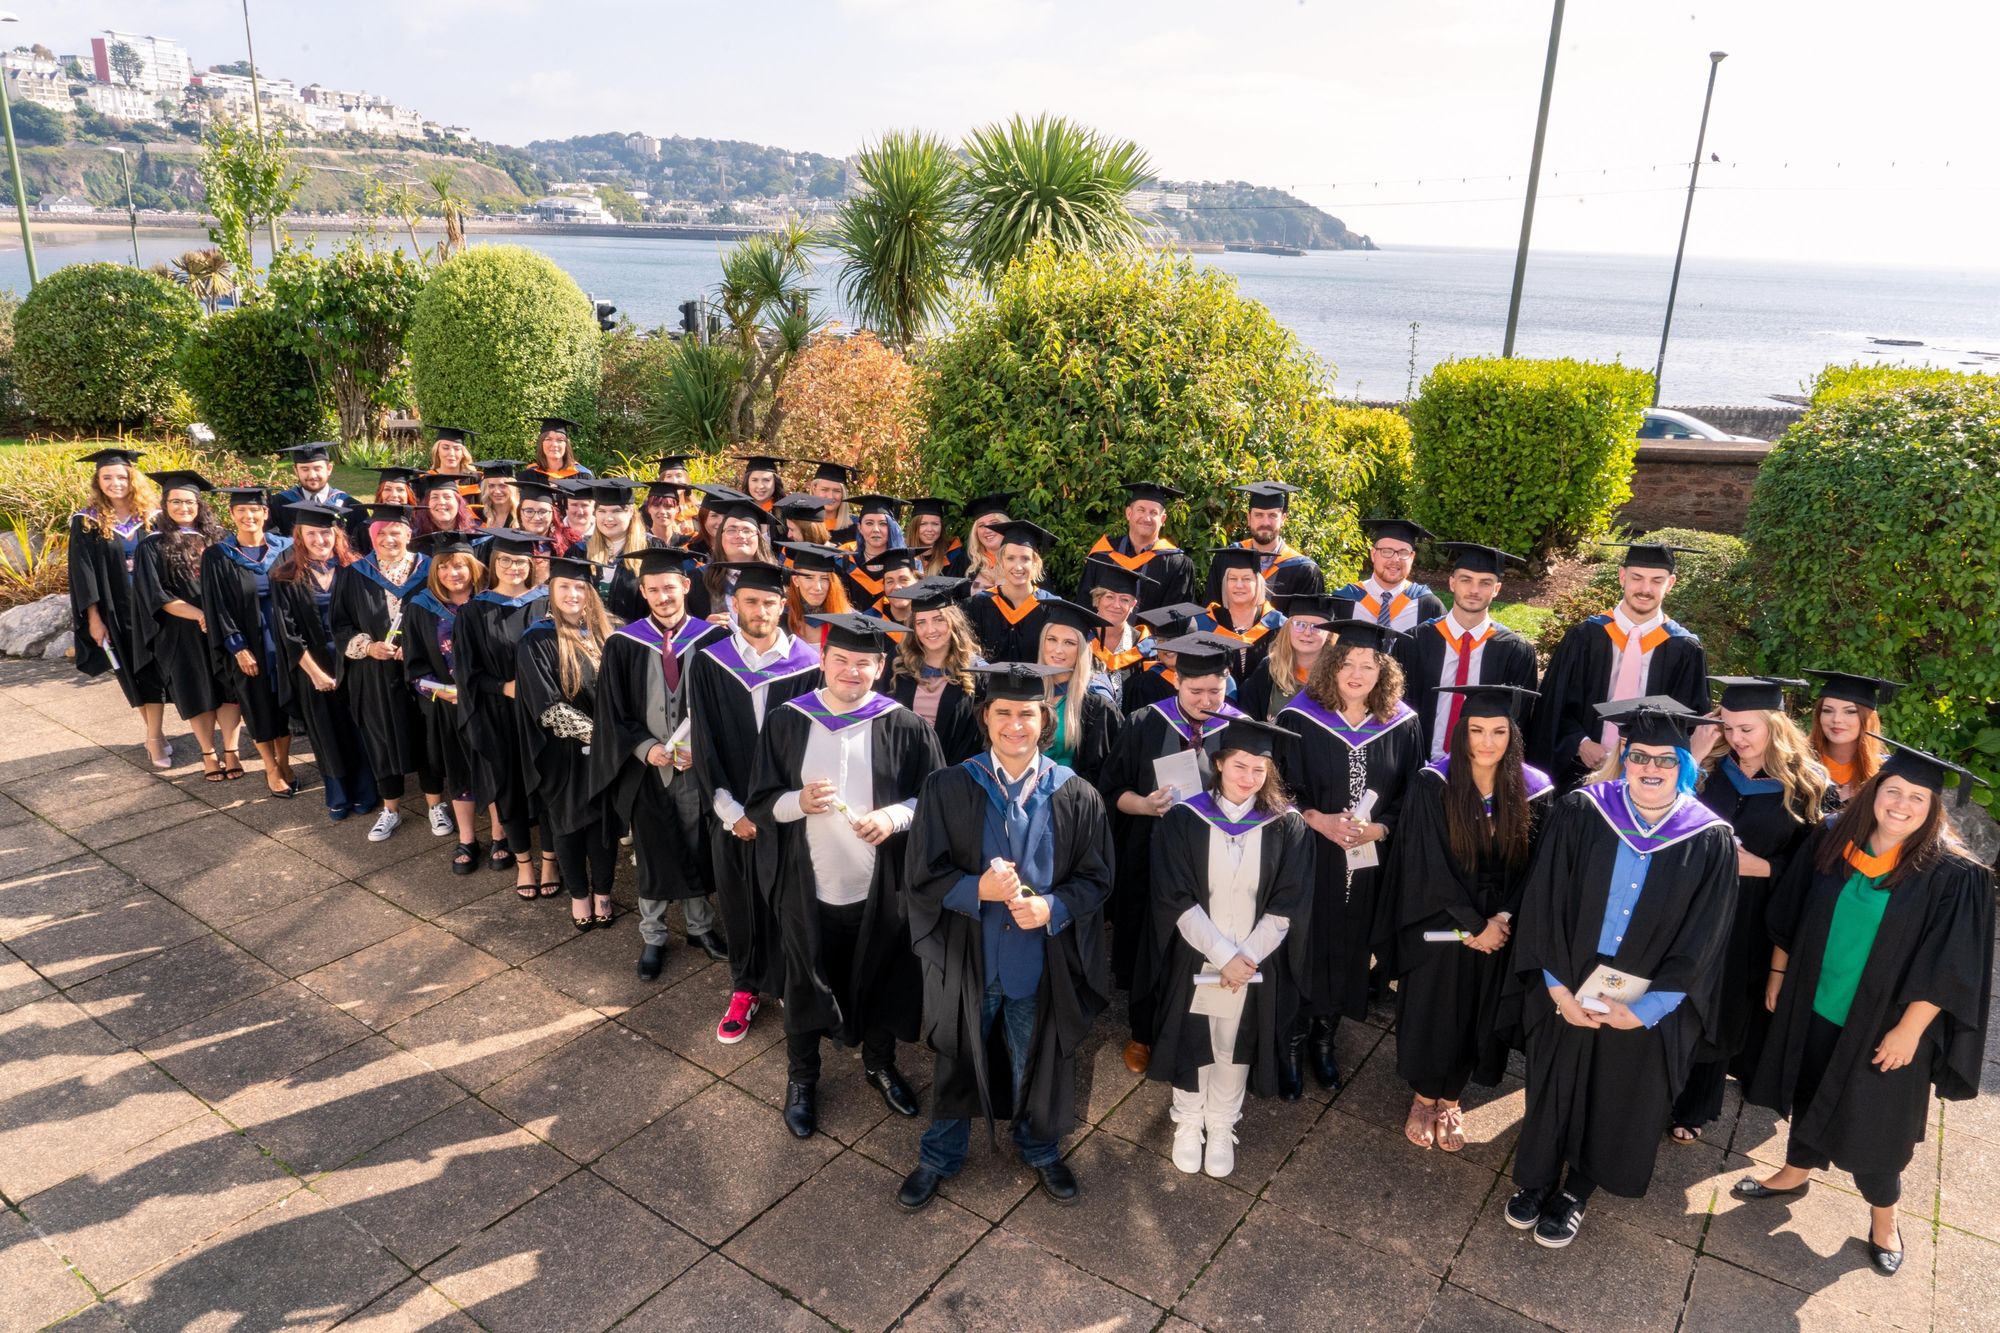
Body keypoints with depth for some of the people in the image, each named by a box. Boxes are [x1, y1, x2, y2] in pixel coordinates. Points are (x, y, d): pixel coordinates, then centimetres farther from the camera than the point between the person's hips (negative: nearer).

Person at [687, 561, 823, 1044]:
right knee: (738, 901, 11)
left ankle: (791, 987, 24)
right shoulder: (710, 663, -2)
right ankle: (744, 990, 29)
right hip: (731, 812, 2)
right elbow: (705, 745, -3)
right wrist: (732, 813, -9)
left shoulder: (806, 665, -7)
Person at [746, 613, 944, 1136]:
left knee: (881, 981, 18)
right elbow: (759, 802, -1)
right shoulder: (786, 722, -5)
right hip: (808, 886, 0)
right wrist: (798, 802, -22)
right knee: (806, 984, 16)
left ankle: (880, 1065, 44)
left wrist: (895, 817, -21)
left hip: (880, 889, 0)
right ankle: (801, 1079, 39)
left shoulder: (904, 727, -8)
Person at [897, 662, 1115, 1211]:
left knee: (1039, 1060, 20)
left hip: (1043, 958, 1)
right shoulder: (947, 788, -9)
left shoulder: (1076, 796, -7)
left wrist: (1051, 908, -21)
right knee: (959, 1059, 18)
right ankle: (940, 1155, 42)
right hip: (967, 956, -1)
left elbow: (1097, 878, -2)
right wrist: (978, 889, -26)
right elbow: (924, 875, -8)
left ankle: (1040, 1148, 47)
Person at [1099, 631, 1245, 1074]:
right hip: (1153, 859, 0)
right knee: (1150, 948, 13)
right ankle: (1143, 1033, 34)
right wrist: (1144, 805, -21)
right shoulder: (1144, 726, -6)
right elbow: (1111, 790, -2)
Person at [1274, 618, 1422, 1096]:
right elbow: (1279, 786, -5)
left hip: (1368, 864, 2)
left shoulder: (1402, 724, -1)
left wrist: (1376, 829, -12)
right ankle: (1291, 1046, 25)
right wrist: (1320, 821, -17)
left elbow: (1411, 794, 3)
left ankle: (1324, 1039, 35)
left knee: (1347, 951, 14)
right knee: (1303, 950, 5)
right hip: (1308, 859, -2)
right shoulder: (1299, 717, -8)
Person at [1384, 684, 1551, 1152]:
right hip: (1438, 929, -2)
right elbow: (1429, 866, -15)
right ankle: (1424, 1096, 33)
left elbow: (1533, 867, -2)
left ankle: (1451, 1098, 36)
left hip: (1498, 931, 2)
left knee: (1476, 1016, 15)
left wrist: (1500, 921, -13)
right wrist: (1474, 924, -15)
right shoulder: (1432, 785, -16)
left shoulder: (1535, 791, -7)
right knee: (1431, 1013, 11)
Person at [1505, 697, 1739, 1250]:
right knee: (1553, 1085, 18)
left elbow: (1699, 944, -9)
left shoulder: (1710, 841, -12)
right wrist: (1558, 987, -13)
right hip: (1568, 992, 0)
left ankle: (1577, 1190, 43)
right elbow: (1545, 904, -9)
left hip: (1649, 1010, 0)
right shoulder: (1580, 813, -12)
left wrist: (1644, 1008, -12)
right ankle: (1536, 1177, 43)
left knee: (1615, 1099, 18)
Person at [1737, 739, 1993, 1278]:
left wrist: (1909, 1030, -15)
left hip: (1882, 1025, -3)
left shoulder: (1951, 876, -17)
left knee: (1872, 1123, 10)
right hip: (1813, 1006, 3)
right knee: (1810, 1097, 21)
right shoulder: (1831, 840, -7)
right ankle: (1796, 1172, 44)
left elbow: (1948, 967, -15)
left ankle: (1883, 1215, 35)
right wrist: (1779, 972, 8)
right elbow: (1789, 914, 4)